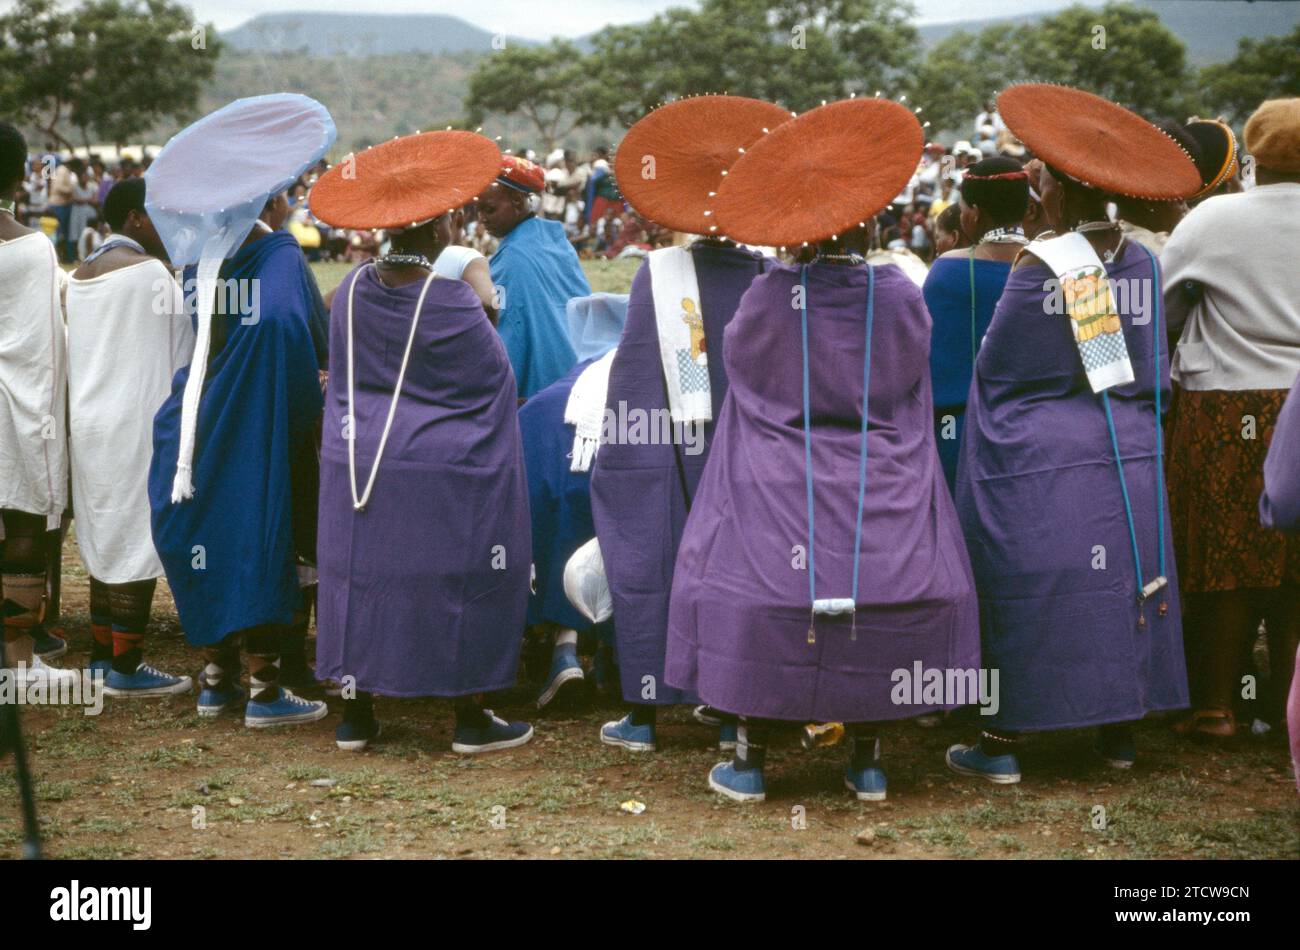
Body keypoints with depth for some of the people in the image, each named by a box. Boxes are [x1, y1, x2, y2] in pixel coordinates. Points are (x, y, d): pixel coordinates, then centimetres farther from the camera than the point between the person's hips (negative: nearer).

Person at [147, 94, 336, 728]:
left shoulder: (198, 259, 5)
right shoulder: (279, 255, -15)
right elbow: (282, 322, -29)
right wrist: (309, 408, -19)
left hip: (201, 426, 6)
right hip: (263, 431, -6)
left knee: (211, 540, 15)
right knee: (260, 537, 0)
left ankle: (216, 679, 23)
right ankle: (263, 691, 3)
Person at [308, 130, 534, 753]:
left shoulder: (352, 290, 0)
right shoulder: (450, 299, -17)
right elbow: (492, 378, -6)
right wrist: (486, 311, 9)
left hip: (359, 464, 5)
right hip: (443, 477, -5)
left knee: (364, 576, 12)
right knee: (457, 584, 5)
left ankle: (356, 715, 18)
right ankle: (471, 719, 12)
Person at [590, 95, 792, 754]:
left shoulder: (658, 273, -9)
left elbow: (633, 366, -7)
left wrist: (615, 452, 0)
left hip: (663, 450, -2)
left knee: (647, 574, 8)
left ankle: (643, 716, 13)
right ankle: (731, 710, 20)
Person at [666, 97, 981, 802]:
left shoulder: (767, 299, -11)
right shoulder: (900, 296, -7)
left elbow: (737, 360, 9)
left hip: (779, 497, -1)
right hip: (881, 502, 1)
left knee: (760, 620, 9)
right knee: (875, 617, 13)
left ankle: (750, 762, 13)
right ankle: (867, 761, 18)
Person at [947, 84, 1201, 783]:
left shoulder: (1039, 267, -15)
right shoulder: (1142, 263, 1)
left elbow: (995, 370, -8)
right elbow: (1156, 369, 10)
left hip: (1039, 460, -5)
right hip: (1127, 456, 5)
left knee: (1028, 593, 1)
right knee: (1119, 586, 13)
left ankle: (1003, 743, 7)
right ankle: (1119, 730, 21)